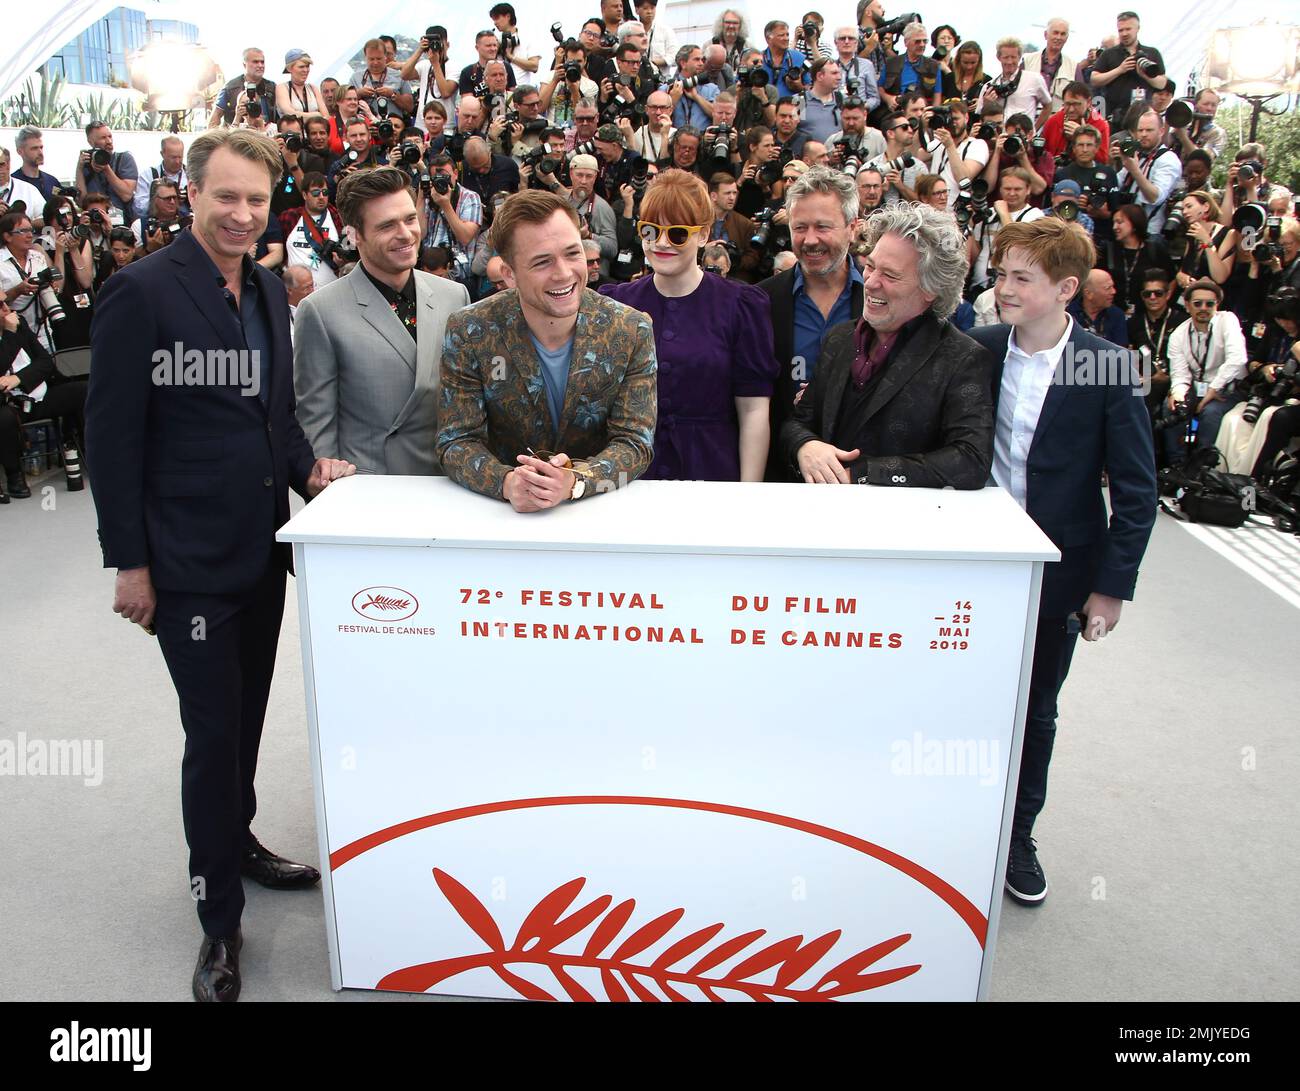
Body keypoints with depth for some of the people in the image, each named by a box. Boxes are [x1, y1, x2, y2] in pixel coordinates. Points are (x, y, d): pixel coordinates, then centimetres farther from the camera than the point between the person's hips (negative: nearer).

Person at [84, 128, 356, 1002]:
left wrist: (306, 468, -1)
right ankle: (220, 915, 17)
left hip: (263, 549, 7)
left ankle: (237, 841, 41)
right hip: (187, 560, -6)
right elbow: (112, 434, -12)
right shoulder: (141, 292, -12)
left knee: (247, 716, 19)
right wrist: (128, 561, -13)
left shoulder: (270, 291, 9)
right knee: (214, 732, 0)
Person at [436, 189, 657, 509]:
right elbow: (457, 442, -7)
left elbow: (634, 443, -7)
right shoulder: (468, 332, -9)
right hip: (504, 516, 0)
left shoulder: (633, 332, -7)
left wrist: (574, 482, -27)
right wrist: (506, 483, -28)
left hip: (599, 511, 0)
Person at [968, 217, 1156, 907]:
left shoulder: (1107, 369, -11)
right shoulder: (976, 351, -4)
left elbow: (1136, 488, -7)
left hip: (1056, 572, -1)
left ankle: (1017, 834, 34)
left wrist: (1113, 585, -8)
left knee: (1034, 708, 14)